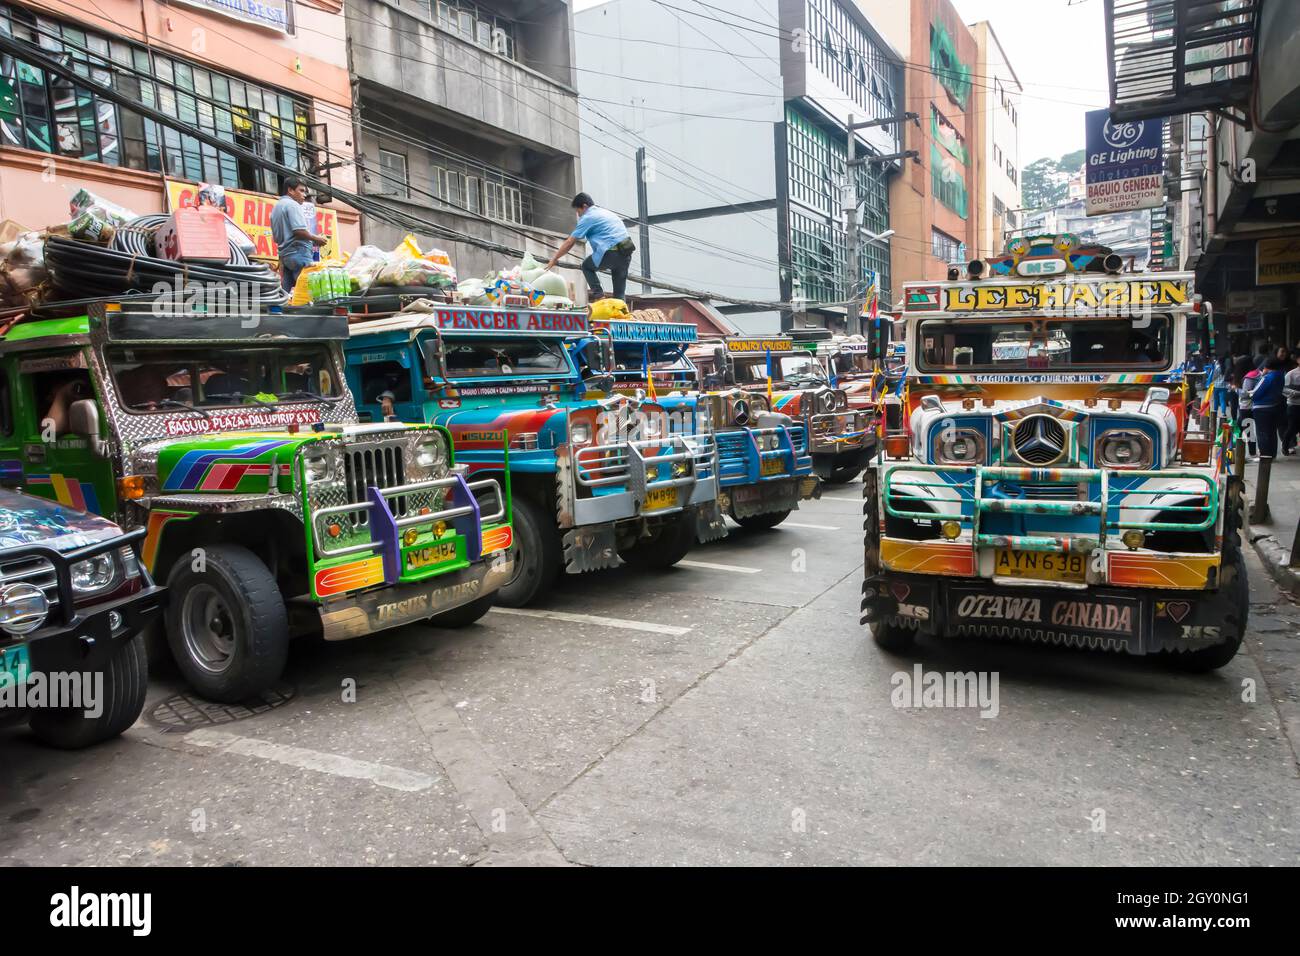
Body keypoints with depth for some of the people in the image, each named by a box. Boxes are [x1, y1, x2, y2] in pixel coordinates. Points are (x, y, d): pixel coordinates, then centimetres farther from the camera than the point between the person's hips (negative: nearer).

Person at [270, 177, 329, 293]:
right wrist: (317, 239, -5)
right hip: (299, 253, -10)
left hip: (284, 254, 10)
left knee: (285, 292, 6)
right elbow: (299, 231, -19)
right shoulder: (293, 205, -6)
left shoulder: (276, 207, 23)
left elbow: (276, 237, 25)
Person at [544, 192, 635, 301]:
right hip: (627, 251, 7)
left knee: (587, 266, 16)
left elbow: (569, 243, 4)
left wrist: (554, 259, 13)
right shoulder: (606, 212, 27)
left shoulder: (588, 217, 3)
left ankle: (597, 292, 2)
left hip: (612, 252, -7)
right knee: (619, 291, 10)